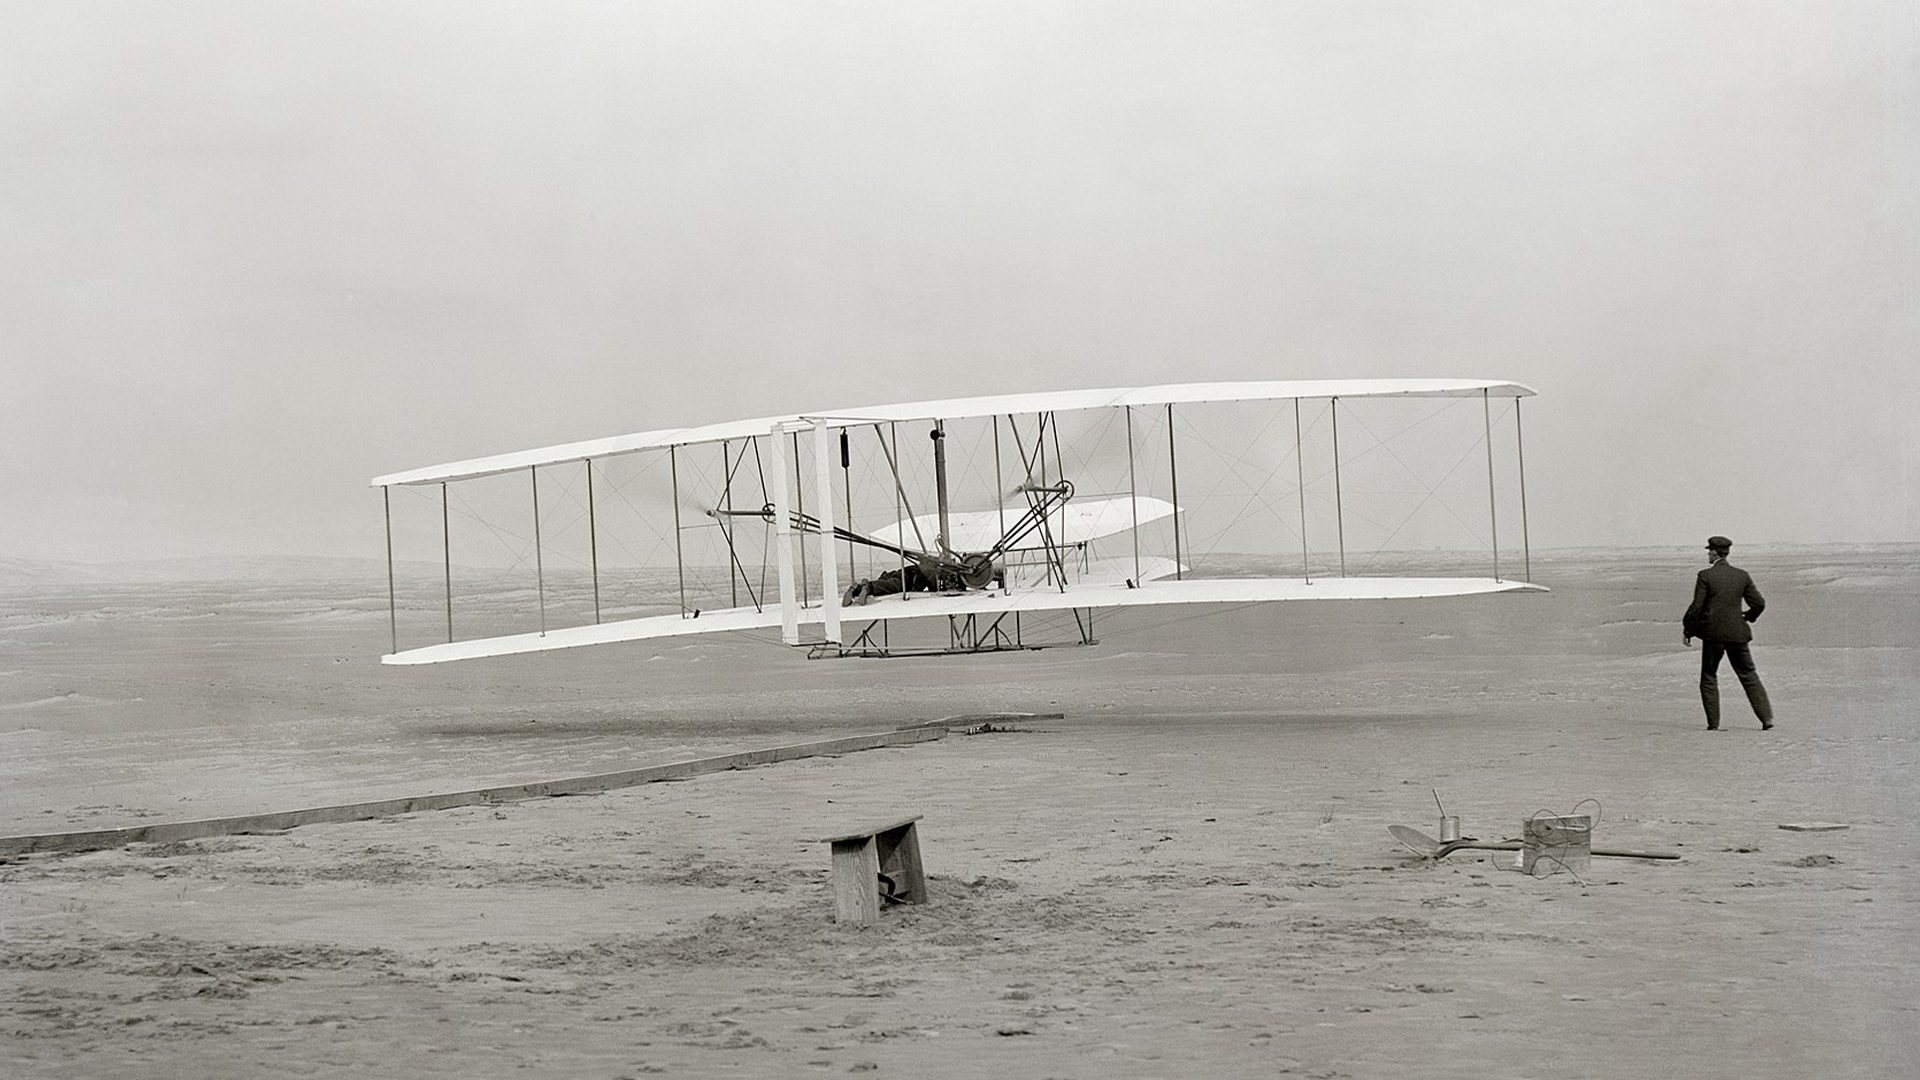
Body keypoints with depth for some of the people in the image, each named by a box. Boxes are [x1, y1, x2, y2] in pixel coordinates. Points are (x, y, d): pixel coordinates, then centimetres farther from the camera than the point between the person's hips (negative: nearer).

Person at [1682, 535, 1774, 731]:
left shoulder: (1705, 576, -8)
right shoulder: (1742, 576, 3)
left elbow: (1697, 607, -10)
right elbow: (1759, 603, 3)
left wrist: (1687, 630, 1)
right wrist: (1748, 617, 23)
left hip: (1713, 634, -3)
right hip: (1737, 633, 3)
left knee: (1709, 678, 9)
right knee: (1749, 676, 10)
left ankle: (1713, 723, 5)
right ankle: (1767, 718, 2)